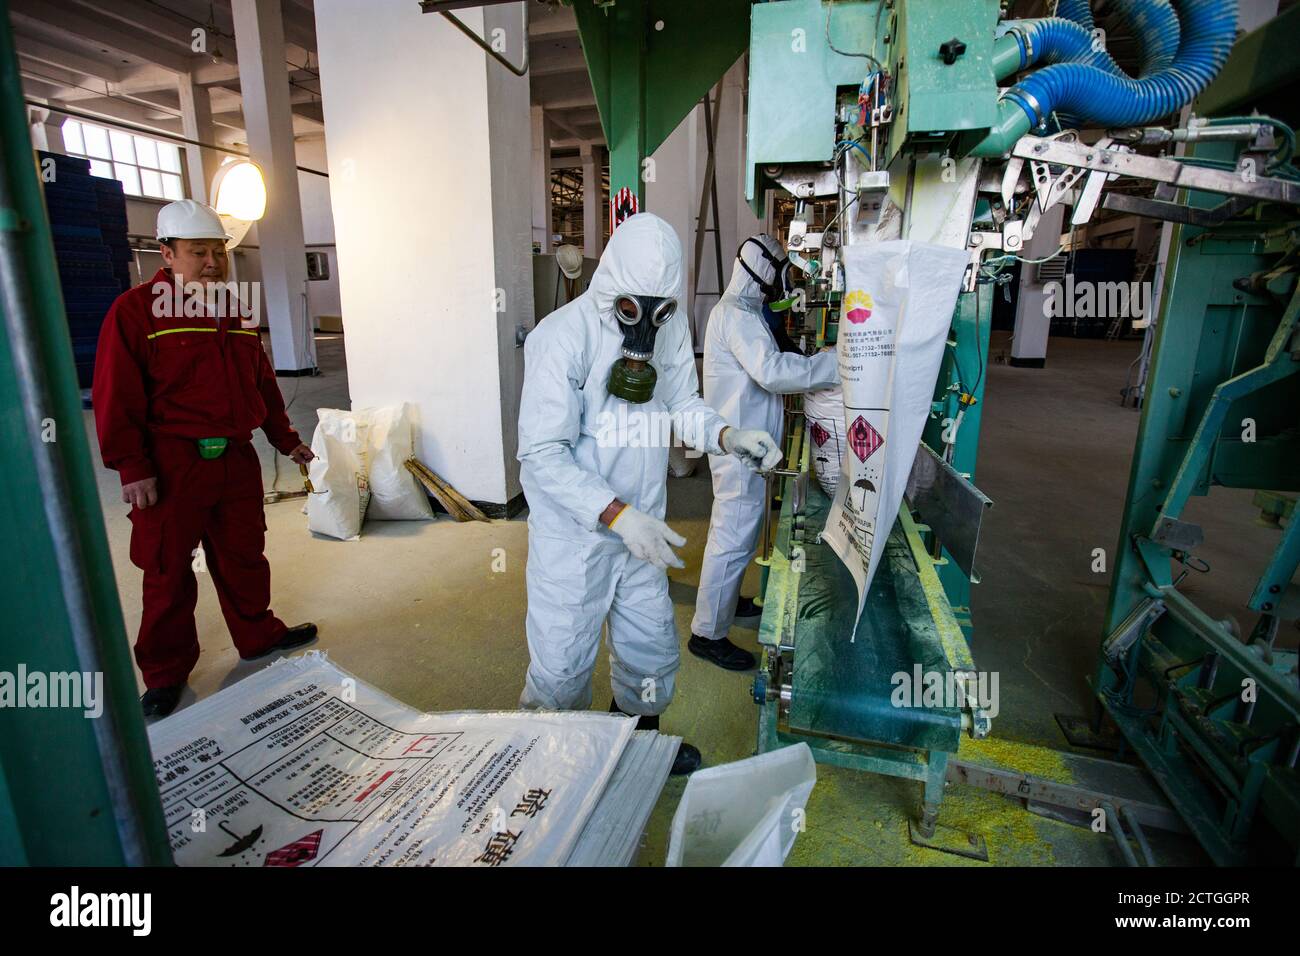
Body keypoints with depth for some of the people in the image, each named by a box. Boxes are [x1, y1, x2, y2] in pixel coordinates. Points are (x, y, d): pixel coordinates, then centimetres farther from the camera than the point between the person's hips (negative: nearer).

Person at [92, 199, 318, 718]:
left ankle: (258, 635, 32)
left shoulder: (236, 312, 13)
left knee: (244, 557, 15)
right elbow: (115, 397, -10)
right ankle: (165, 671, 20)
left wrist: (286, 440, 20)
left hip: (236, 460, 5)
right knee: (168, 572, 5)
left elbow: (263, 384, 19)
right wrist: (131, 467, -14)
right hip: (171, 466, -5)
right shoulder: (136, 310, -6)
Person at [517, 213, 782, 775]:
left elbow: (682, 404, 8)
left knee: (652, 649, 21)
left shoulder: (672, 324, -2)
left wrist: (726, 436, -13)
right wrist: (616, 514, -32)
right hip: (573, 533, -5)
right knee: (562, 665, 8)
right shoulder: (562, 337, -20)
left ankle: (640, 738, 50)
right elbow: (542, 454, -23)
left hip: (640, 528, 6)